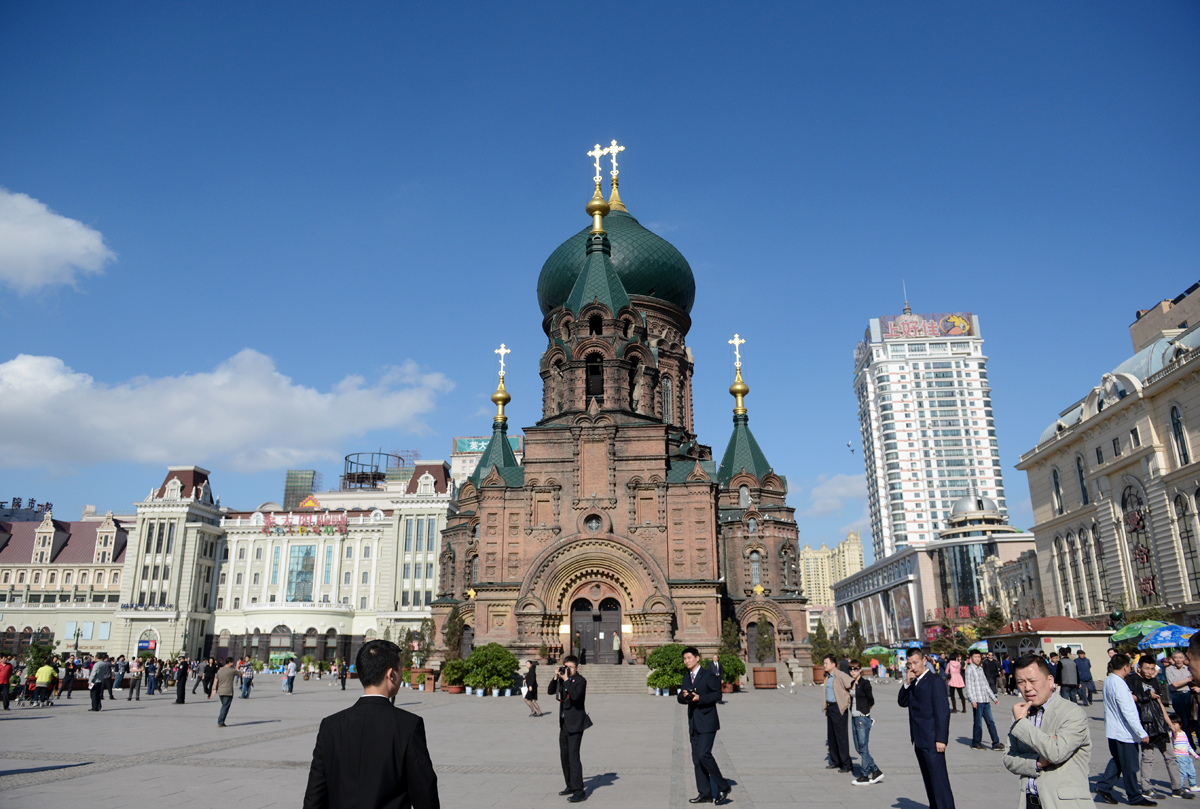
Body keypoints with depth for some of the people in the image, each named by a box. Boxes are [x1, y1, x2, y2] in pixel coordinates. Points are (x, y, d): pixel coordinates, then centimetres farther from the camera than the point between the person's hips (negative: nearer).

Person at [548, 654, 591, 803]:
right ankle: (570, 786, 29)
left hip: (575, 724, -8)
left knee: (573, 756, -12)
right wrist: (556, 678, -9)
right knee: (564, 756, 16)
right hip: (564, 723, 8)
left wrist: (566, 680, -26)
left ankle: (579, 791, -9)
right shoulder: (562, 679, 9)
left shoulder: (580, 680, -12)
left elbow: (575, 695, -28)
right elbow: (550, 691, 3)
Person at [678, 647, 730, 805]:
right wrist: (683, 696, -10)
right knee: (696, 758, 7)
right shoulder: (686, 678, 15)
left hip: (707, 722, -7)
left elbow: (717, 694, -12)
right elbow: (681, 698, 13)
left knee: (704, 754, -17)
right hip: (693, 724, 7)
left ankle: (723, 786, -2)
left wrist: (699, 698, -22)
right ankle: (705, 794, 14)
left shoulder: (708, 676, -6)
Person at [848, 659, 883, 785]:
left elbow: (871, 701, -6)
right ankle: (875, 771, 19)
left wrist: (865, 710, 8)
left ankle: (864, 776, 7)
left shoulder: (865, 683, -11)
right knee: (858, 747, 9)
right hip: (854, 717, 8)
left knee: (863, 747, -2)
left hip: (863, 718, -8)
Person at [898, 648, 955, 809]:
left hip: (932, 741, -8)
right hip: (919, 740, 8)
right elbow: (902, 702, 10)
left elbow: (943, 712, -15)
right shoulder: (914, 682, 14)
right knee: (929, 779, 14)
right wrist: (906, 683, -5)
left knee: (939, 778, -7)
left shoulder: (935, 681, -12)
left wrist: (941, 739, -18)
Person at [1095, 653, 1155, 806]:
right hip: (1125, 732, -9)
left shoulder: (1108, 681, 5)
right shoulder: (1119, 685, -24)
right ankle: (1135, 797, 17)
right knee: (1130, 766, 5)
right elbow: (1128, 712, -25)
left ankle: (1103, 786, 18)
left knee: (1117, 760, 20)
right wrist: (1142, 733, -21)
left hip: (1113, 729, 9)